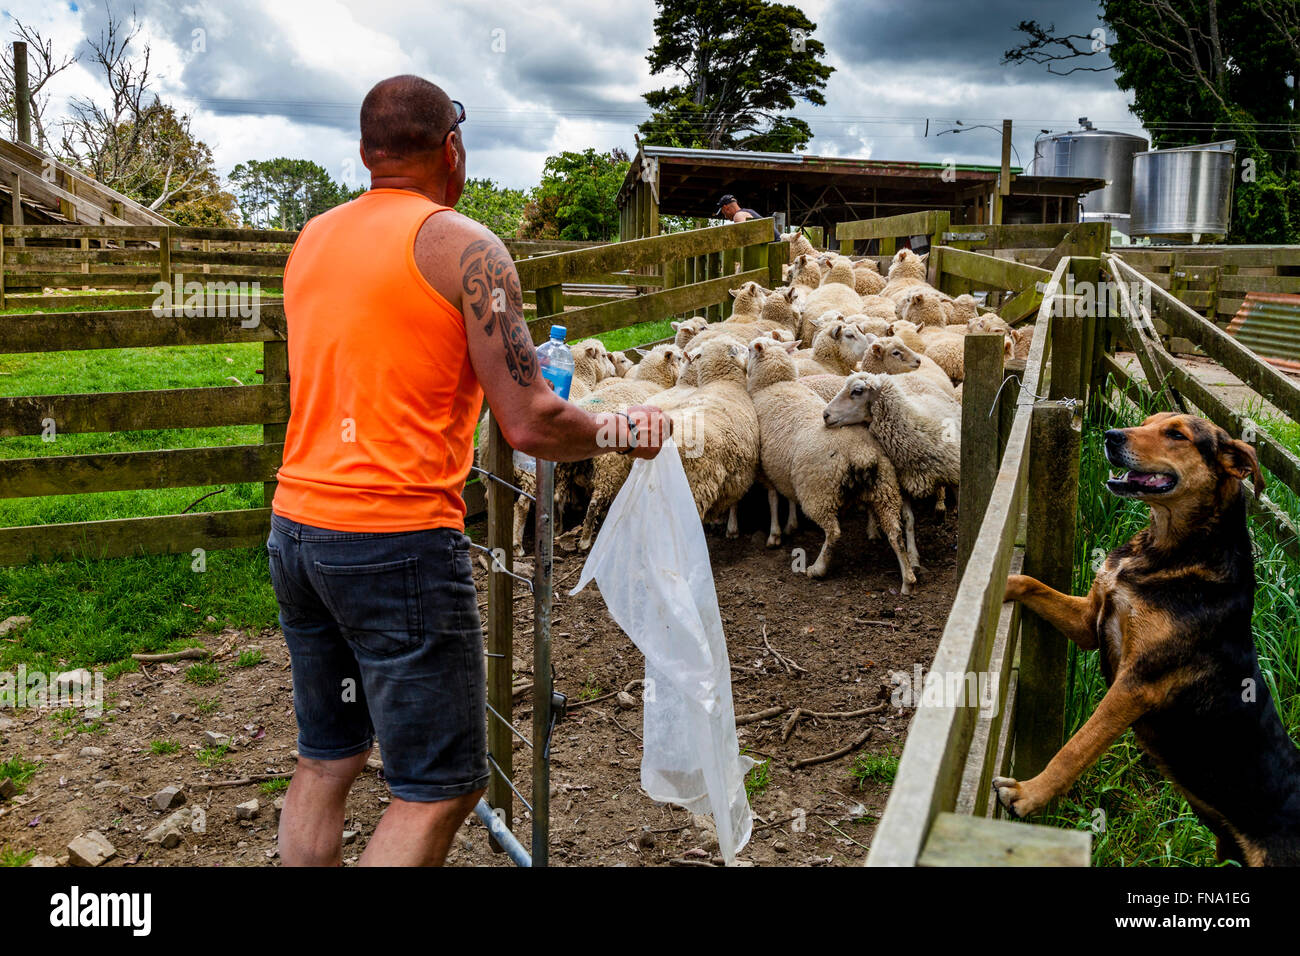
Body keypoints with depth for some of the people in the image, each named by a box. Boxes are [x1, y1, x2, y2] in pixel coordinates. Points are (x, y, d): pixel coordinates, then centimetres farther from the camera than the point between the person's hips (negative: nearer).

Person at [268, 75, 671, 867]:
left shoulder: (312, 239, 13)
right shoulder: (465, 246, -8)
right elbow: (530, 426, -14)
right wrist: (621, 433, 4)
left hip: (296, 528, 8)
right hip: (399, 538, -8)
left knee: (327, 760, 20)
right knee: (442, 789, 4)